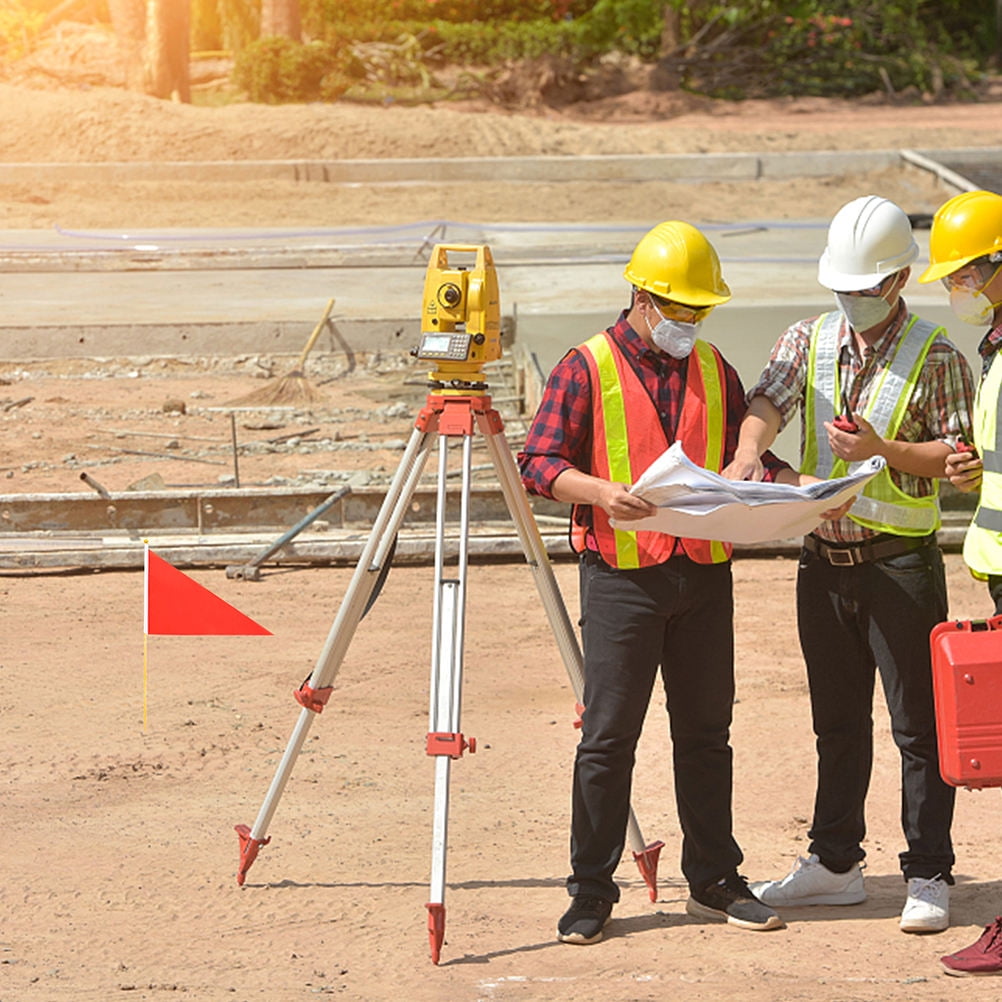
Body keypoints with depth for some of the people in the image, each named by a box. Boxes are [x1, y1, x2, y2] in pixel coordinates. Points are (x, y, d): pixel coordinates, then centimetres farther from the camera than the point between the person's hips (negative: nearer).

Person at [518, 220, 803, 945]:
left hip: (705, 574, 5)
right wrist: (602, 491, -27)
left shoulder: (712, 368, 12)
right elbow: (540, 463, -9)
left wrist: (795, 485, -1)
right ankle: (591, 891, 5)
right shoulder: (588, 368, -4)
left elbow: (745, 456, 18)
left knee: (706, 733, 10)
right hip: (622, 577, -5)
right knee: (608, 736, -3)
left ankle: (714, 882, 18)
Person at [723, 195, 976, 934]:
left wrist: (884, 451, -21)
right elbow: (769, 401, -9)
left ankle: (930, 876, 4)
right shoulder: (810, 341, 7)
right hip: (824, 560, 5)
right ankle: (835, 863, 24)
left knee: (919, 726, -1)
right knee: (837, 721, 14)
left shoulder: (935, 357, -4)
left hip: (901, 562, -4)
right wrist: (747, 455, -29)